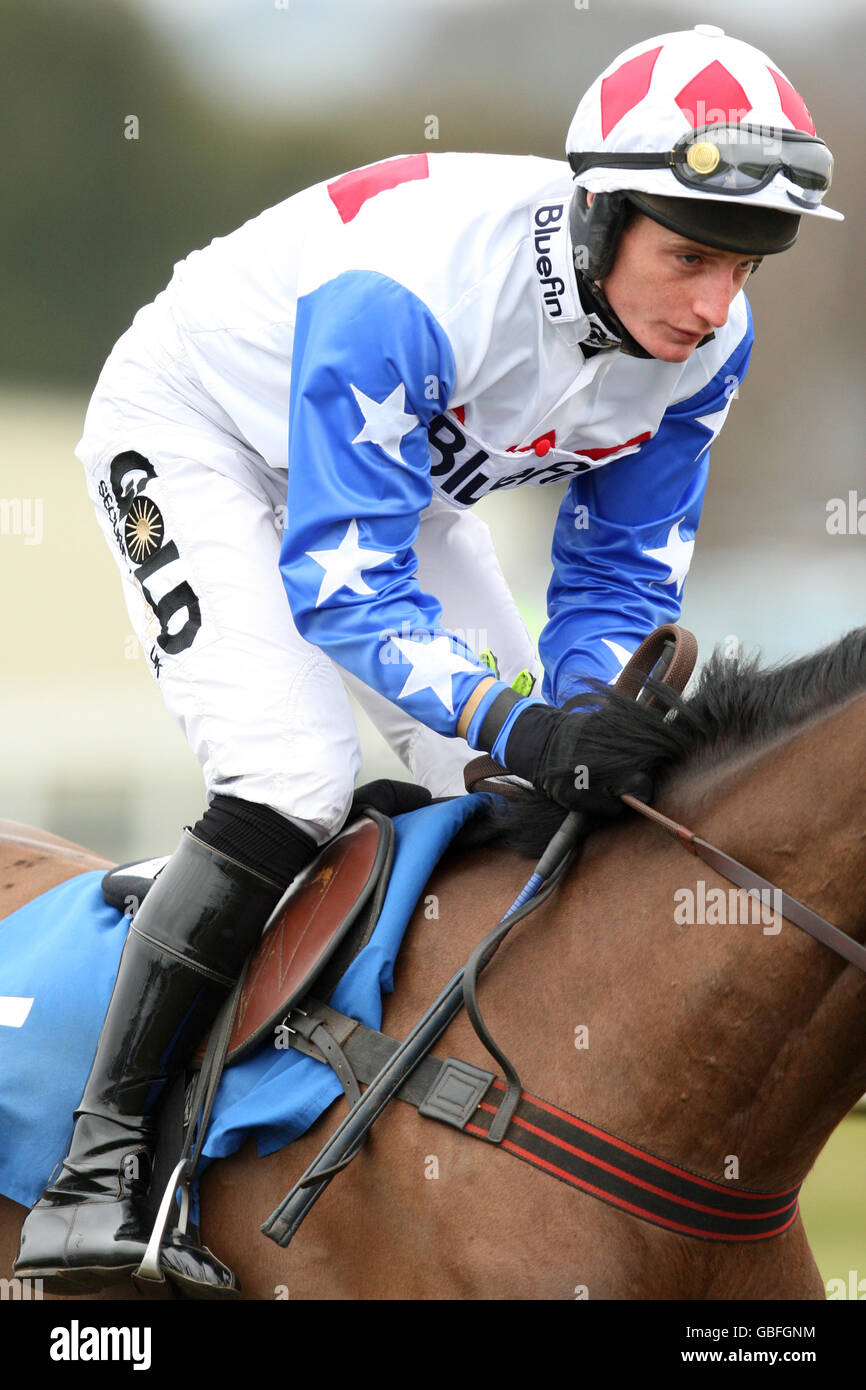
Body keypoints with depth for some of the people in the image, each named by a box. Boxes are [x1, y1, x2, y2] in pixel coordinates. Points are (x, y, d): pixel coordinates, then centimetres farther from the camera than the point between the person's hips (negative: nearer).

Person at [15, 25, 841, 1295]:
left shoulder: (705, 345, -19)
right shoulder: (409, 290, -41)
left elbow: (621, 580, -8)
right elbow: (341, 583, -38)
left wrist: (577, 723, -27)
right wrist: (516, 724, -50)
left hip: (396, 477, 7)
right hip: (196, 432, -7)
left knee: (514, 799, 0)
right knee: (292, 776, -25)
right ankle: (96, 1169, -23)